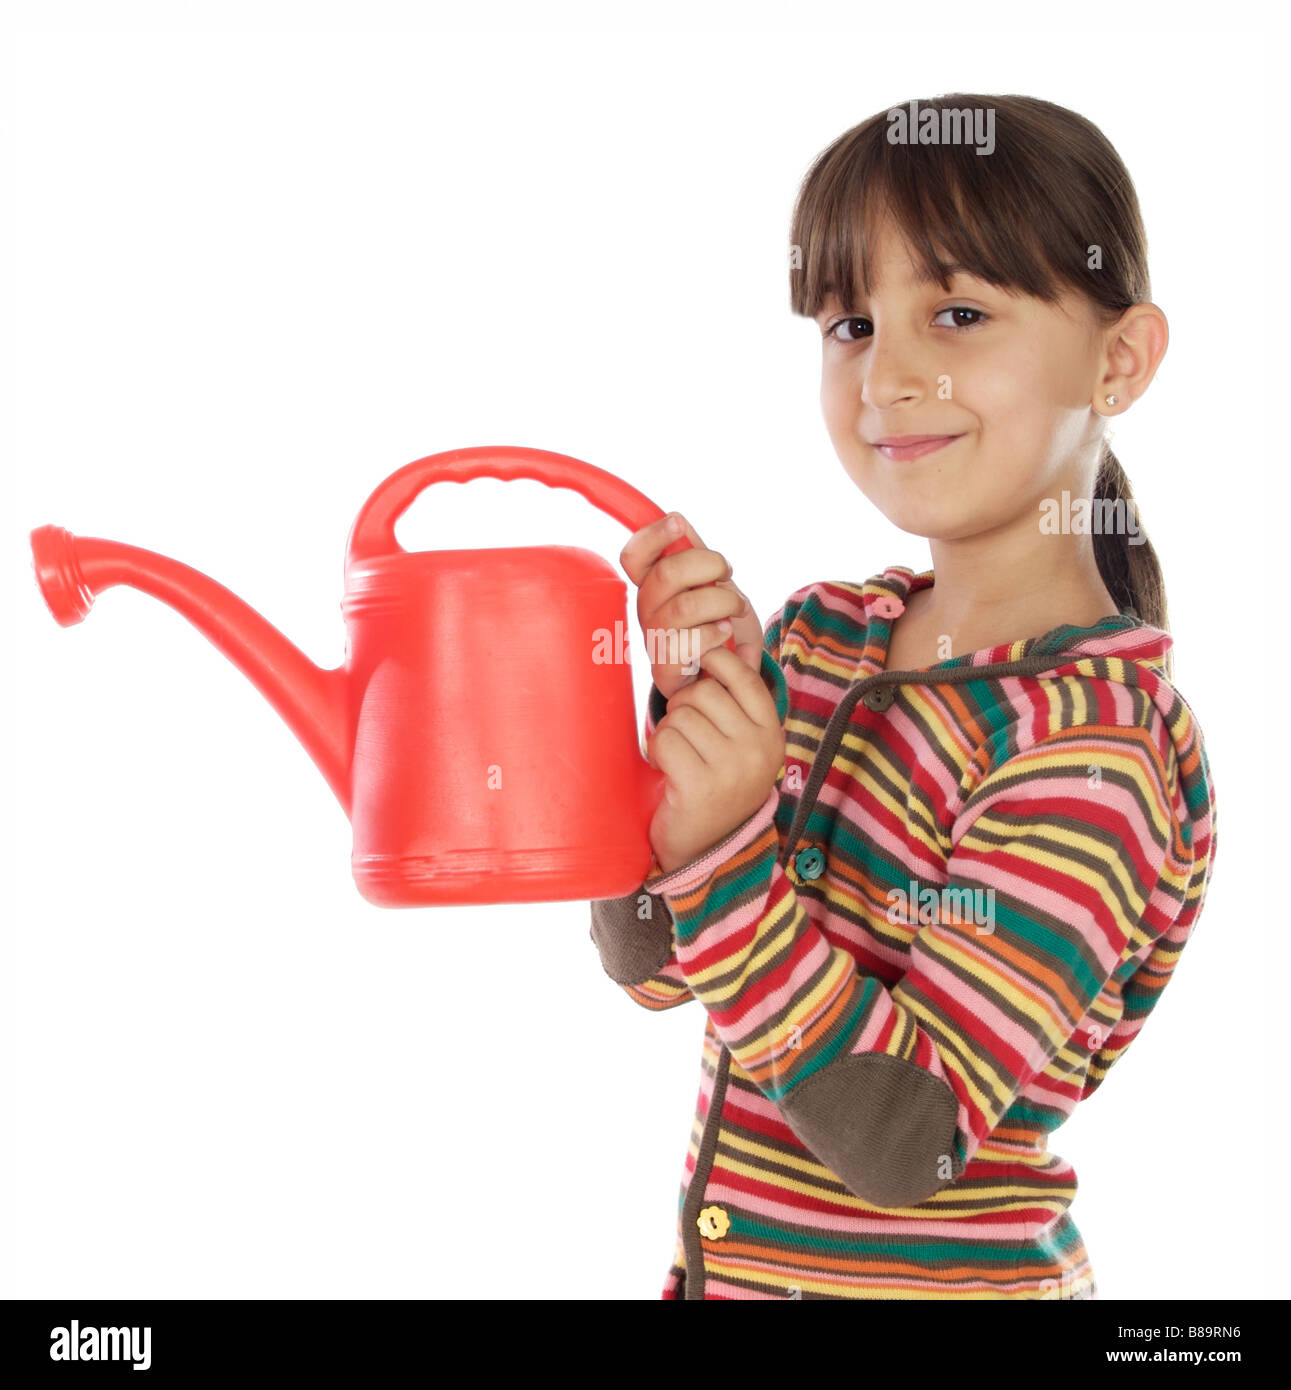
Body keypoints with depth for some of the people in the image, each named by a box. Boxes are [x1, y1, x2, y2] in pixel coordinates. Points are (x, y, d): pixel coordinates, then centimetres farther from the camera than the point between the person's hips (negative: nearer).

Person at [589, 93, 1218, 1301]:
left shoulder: (1091, 739, -22)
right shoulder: (822, 633, -2)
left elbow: (906, 1149, -24)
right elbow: (647, 968, -2)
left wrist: (723, 859, -32)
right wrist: (691, 706, -15)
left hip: (934, 1272, -6)